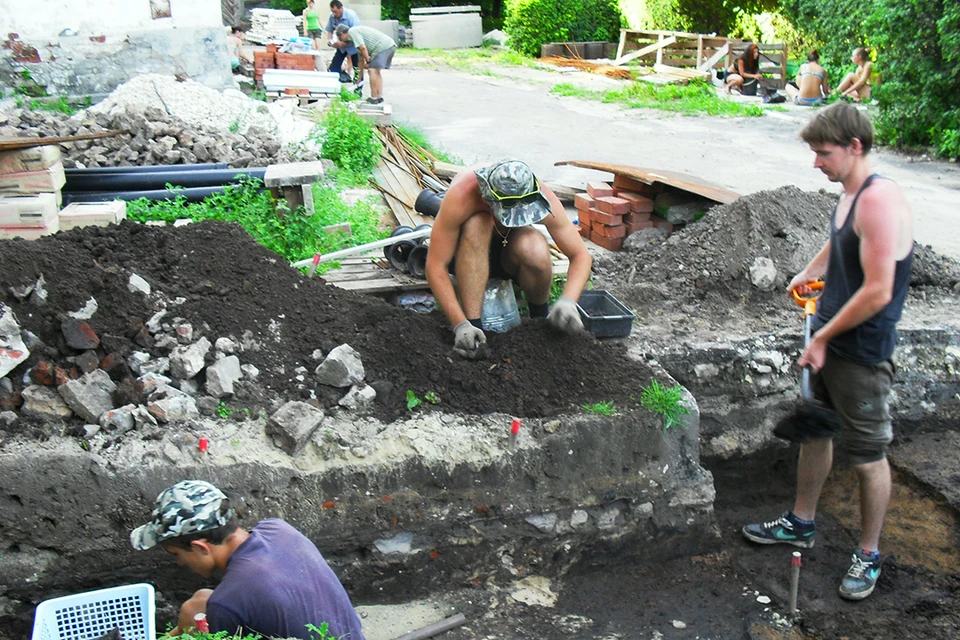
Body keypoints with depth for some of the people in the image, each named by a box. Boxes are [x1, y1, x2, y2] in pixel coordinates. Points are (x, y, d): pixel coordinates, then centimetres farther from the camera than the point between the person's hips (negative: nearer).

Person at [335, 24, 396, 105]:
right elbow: (361, 59, 34)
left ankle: (374, 98, -4)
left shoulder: (352, 31, 1)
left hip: (382, 46, -10)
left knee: (372, 70, -6)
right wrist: (360, 78, 38)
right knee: (377, 71, 18)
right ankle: (380, 96, 17)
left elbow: (363, 47, -15)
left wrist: (368, 61, -4)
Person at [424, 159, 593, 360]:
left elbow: (581, 255, -21)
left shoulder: (541, 197, -29)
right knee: (477, 224, -37)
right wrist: (460, 324, -41)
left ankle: (540, 316, -4)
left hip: (508, 253, 1)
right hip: (467, 252, -1)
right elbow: (436, 266, -34)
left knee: (536, 251, -35)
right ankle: (472, 325, -32)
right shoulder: (461, 194, -36)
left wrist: (568, 301, -39)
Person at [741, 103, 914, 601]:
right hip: (828, 342, 9)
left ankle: (868, 555, 24)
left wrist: (824, 337, -18)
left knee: (867, 456, 6)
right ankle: (801, 524, 39)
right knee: (813, 431, 20)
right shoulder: (849, 193, 6)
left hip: (863, 352, -9)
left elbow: (877, 292, -27)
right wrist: (809, 273, 17)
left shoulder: (880, 201, -23)